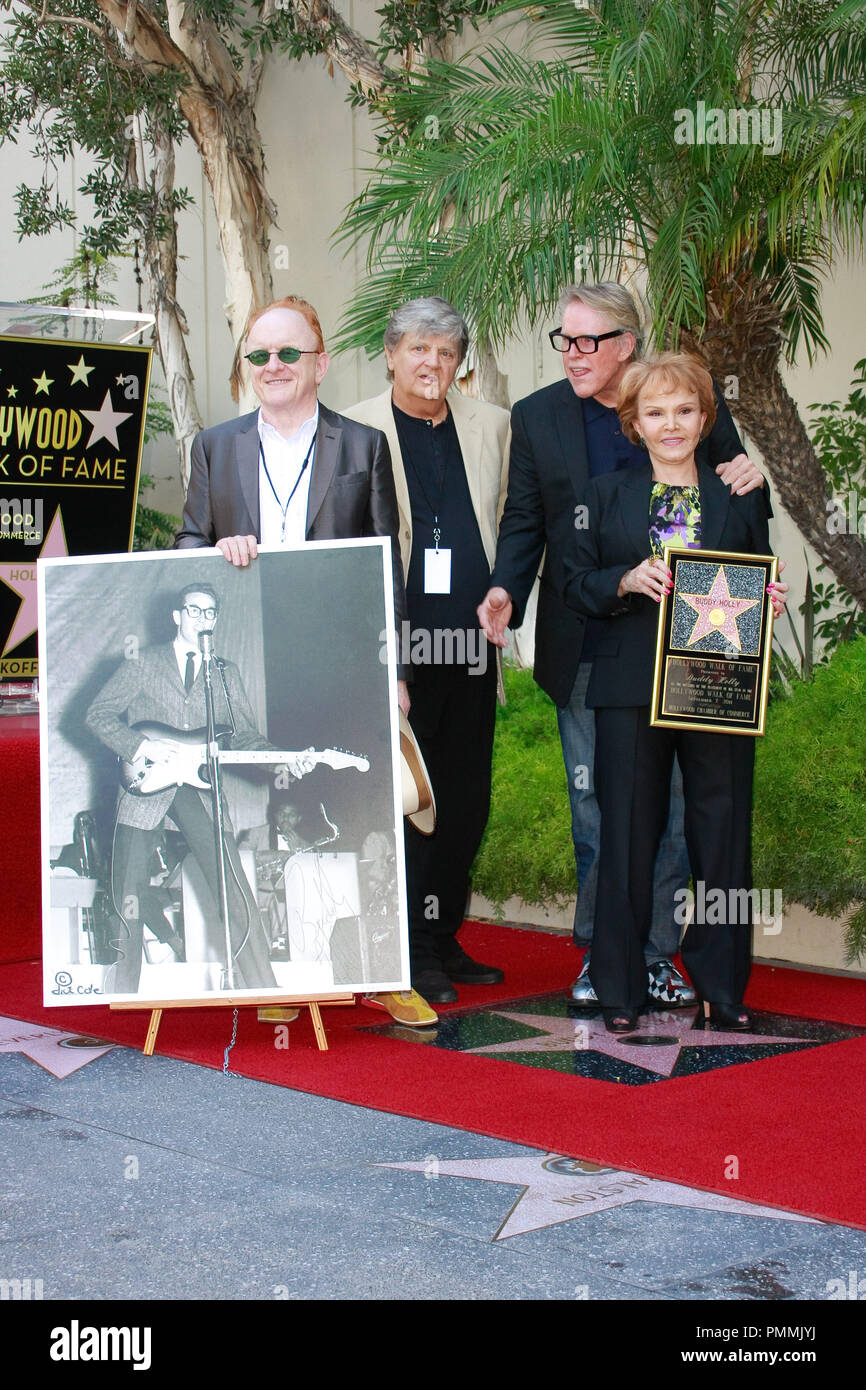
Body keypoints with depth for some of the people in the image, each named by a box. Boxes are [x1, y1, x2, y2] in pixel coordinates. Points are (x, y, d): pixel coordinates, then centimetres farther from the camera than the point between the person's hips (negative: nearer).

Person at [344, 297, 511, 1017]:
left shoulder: (492, 426, 13)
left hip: (471, 647, 5)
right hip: (397, 646, -4)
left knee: (466, 801, 10)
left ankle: (445, 939, 22)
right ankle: (413, 953, 7)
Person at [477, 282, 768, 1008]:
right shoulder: (537, 417, 5)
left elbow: (734, 511, 11)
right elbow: (524, 522, 5)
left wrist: (750, 482, -13)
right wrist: (506, 593, -12)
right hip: (584, 647, 1)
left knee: (671, 802, 5)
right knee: (595, 805, 6)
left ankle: (655, 952, 18)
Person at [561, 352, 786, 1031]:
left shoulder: (741, 496, 12)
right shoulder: (606, 494, 11)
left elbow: (763, 588, 16)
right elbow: (575, 583, 6)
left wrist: (772, 603, -5)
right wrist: (626, 581, -12)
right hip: (632, 688, -1)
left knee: (722, 834, 2)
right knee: (628, 834, 1)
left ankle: (723, 987, 13)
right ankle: (621, 989, 11)